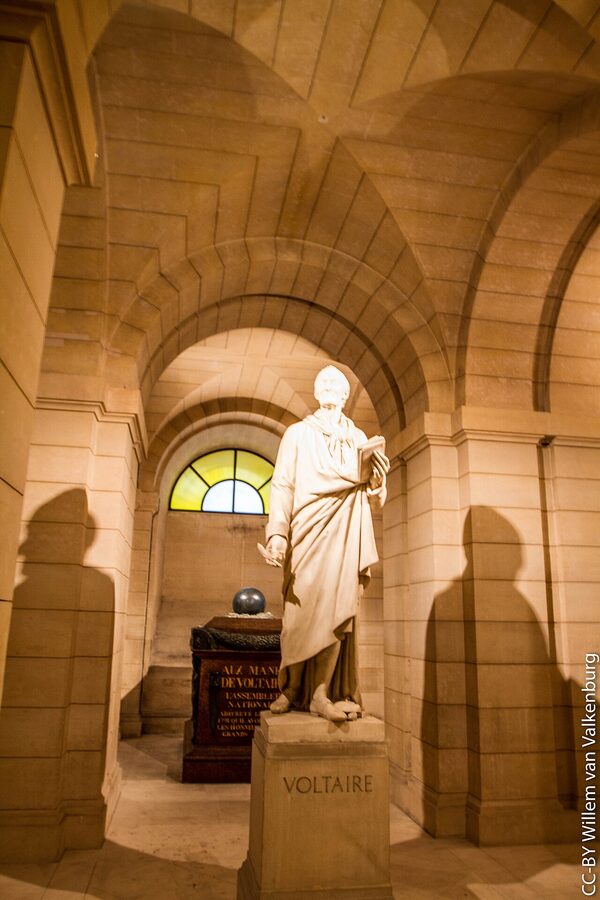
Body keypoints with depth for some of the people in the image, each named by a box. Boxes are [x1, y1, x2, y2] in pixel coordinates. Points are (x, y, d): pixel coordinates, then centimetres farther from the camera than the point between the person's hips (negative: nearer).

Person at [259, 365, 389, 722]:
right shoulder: (297, 433, 12)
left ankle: (321, 693, -1)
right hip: (306, 532, -1)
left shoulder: (358, 438, 18)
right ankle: (292, 688, 13)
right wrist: (277, 533, -14)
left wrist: (377, 481, -7)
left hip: (344, 534, 2)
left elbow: (373, 499, 16)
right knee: (301, 610, -2)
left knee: (336, 610, -7)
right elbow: (282, 486, 0)